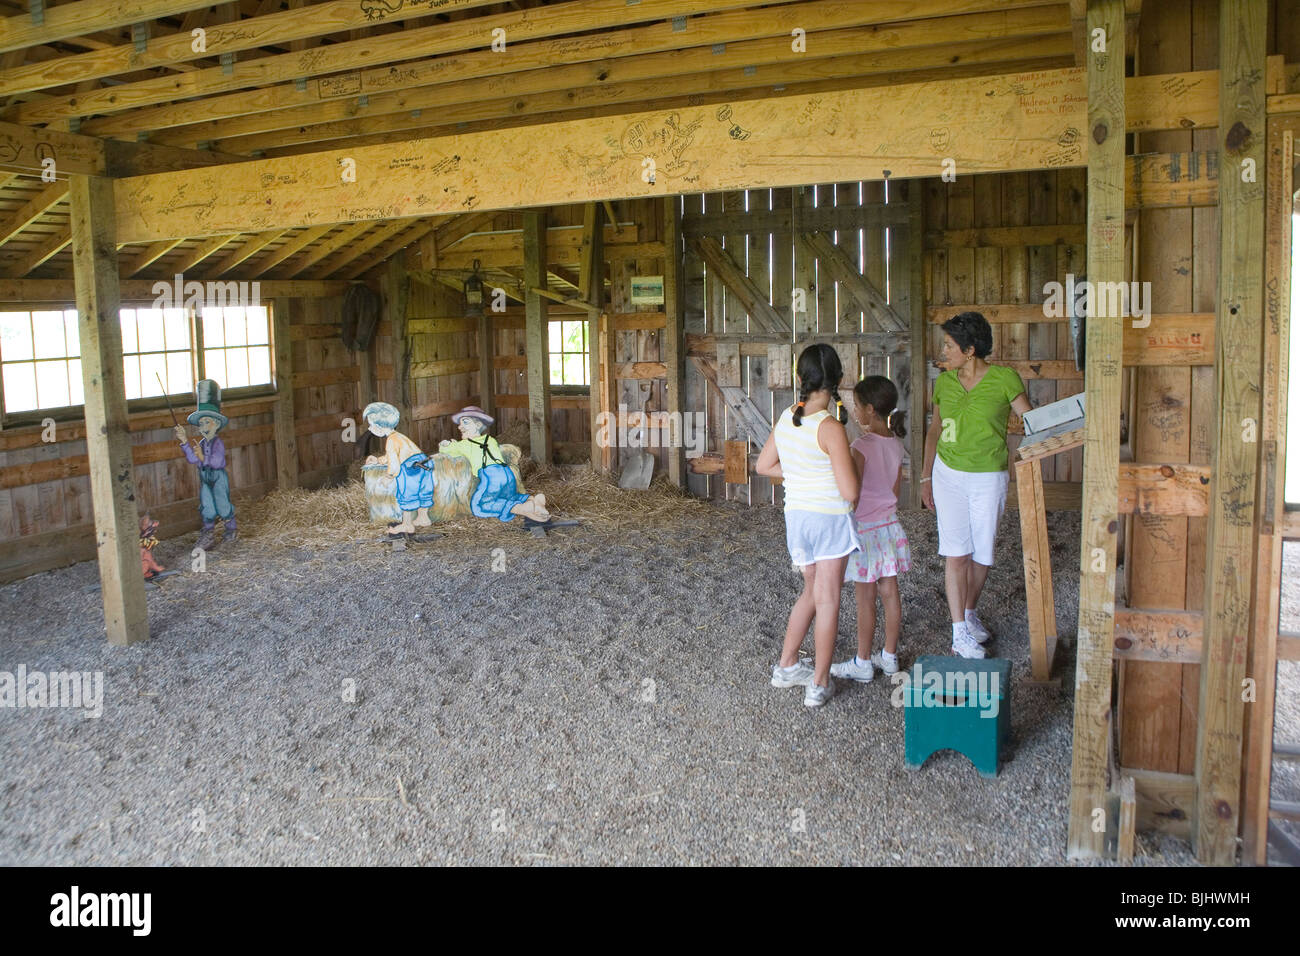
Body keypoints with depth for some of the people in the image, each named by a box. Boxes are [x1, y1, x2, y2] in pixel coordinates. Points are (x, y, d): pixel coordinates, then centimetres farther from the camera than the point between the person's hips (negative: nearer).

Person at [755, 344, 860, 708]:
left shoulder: (786, 418, 0)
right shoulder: (830, 428, -19)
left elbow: (764, 465, 11)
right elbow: (850, 491, -20)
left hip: (796, 515, 7)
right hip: (829, 518, -6)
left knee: (813, 592, 22)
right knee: (827, 600, 5)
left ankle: (787, 665, 30)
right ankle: (819, 684, 13)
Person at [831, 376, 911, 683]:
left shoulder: (861, 447, -20)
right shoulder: (895, 443, 3)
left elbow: (852, 494, -19)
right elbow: (895, 489, 12)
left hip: (864, 529, -7)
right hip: (889, 525, 7)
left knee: (865, 598, 2)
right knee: (889, 592, 13)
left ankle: (862, 663, 12)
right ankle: (890, 656, 24)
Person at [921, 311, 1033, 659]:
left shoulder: (1004, 379, -8)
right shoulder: (944, 382, 3)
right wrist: (926, 477, 12)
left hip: (988, 477, -1)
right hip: (948, 474, 1)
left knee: (981, 552, 8)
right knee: (956, 552, -5)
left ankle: (970, 612, 32)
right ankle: (960, 633, -2)